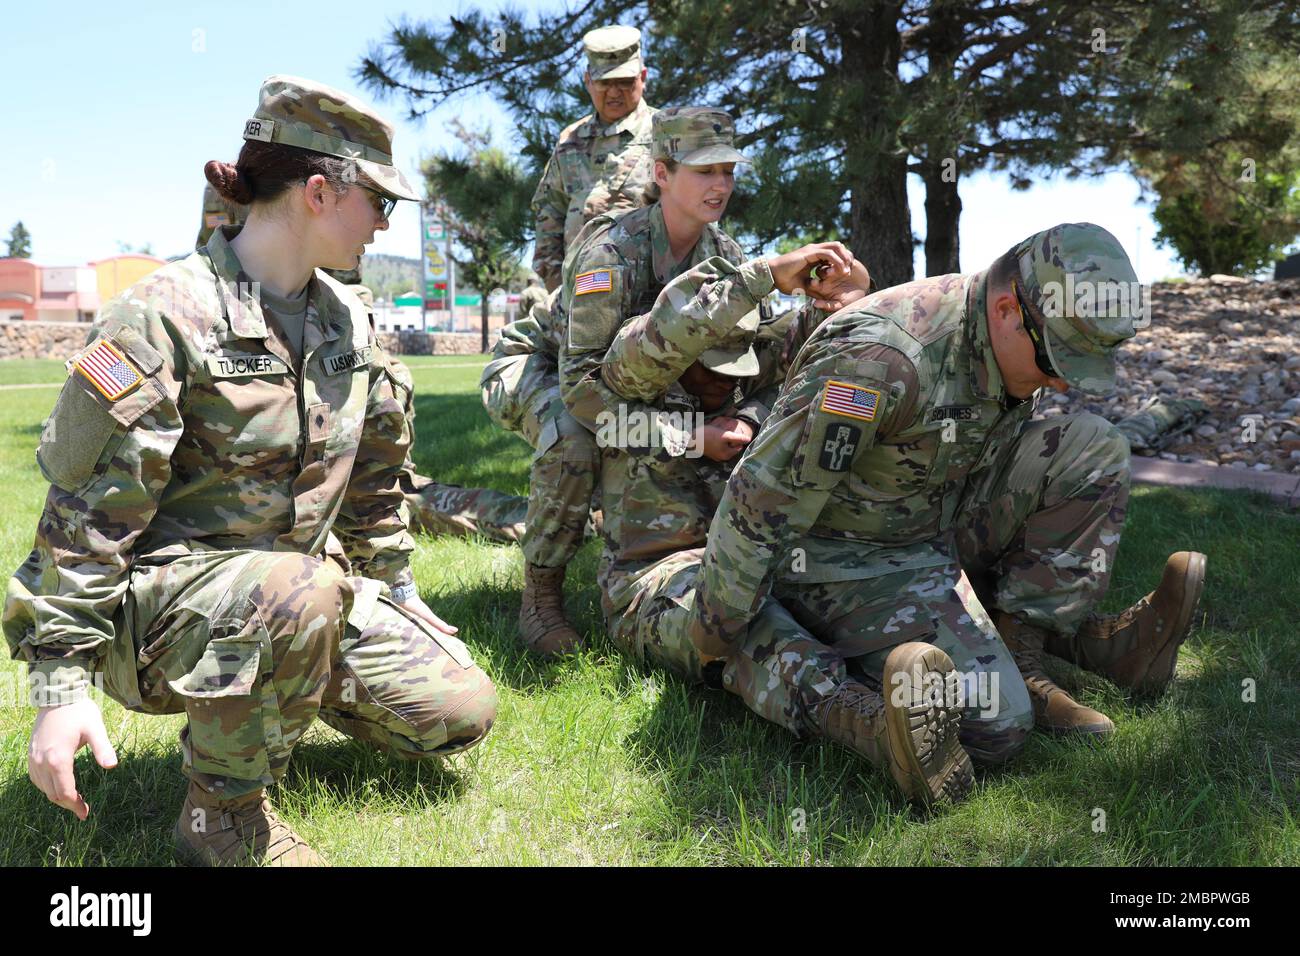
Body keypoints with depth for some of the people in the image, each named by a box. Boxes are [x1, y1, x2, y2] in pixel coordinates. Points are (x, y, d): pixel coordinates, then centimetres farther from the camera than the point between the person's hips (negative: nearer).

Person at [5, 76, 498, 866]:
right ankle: (223, 814, -13)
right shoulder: (166, 318, -17)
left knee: (461, 712, -5)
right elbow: (88, 513, -17)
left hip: (301, 581, 7)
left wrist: (399, 596, 17)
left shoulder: (347, 320, 5)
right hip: (157, 598, -6)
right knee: (303, 592, -40)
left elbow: (372, 484, 15)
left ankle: (284, 687, 20)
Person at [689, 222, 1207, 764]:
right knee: (995, 724, -24)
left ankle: (1016, 644, -8)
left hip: (942, 528, 8)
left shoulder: (1015, 344, -2)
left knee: (1090, 449, -7)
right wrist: (716, 635, -17)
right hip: (853, 563, -8)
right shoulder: (882, 359, -30)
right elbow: (761, 499, -27)